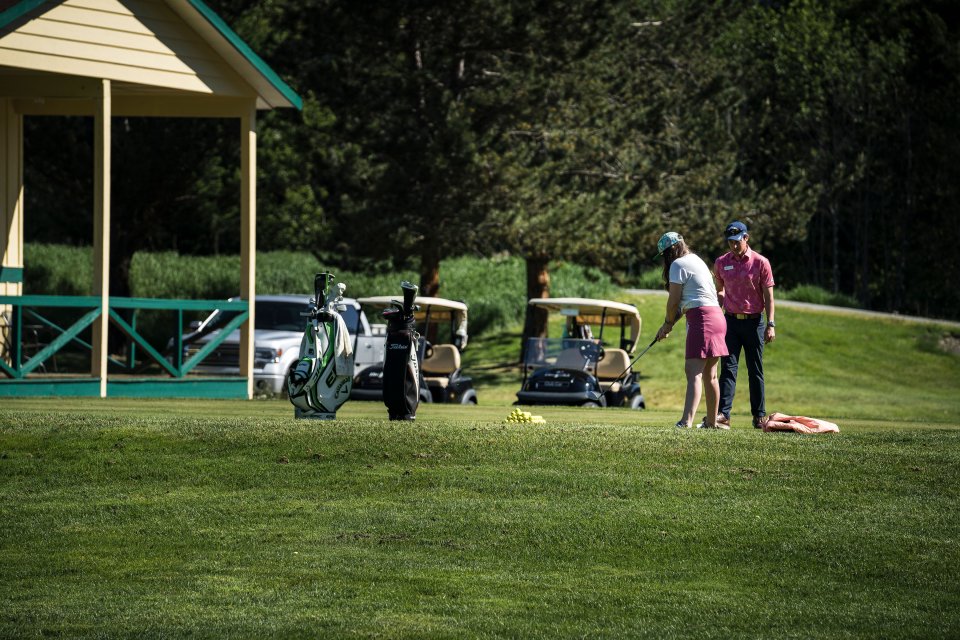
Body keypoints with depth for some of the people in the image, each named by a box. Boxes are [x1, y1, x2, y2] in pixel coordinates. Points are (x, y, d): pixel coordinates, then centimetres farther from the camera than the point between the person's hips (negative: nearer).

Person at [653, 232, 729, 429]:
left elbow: (674, 301, -6)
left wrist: (668, 323, 11)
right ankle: (712, 421, 26)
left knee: (693, 371, -19)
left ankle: (686, 421, -31)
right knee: (709, 374, 17)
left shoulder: (678, 265, -6)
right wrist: (669, 324, 20)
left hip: (702, 317, -10)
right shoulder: (696, 261, 22)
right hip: (716, 316, 10)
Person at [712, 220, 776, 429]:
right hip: (731, 321, 2)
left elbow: (768, 296, -3)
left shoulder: (760, 263, -4)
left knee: (755, 370, 5)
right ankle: (723, 412, -14)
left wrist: (770, 325, -10)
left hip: (754, 321, -2)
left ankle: (759, 415, 10)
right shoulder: (721, 263, 5)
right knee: (728, 367, -7)